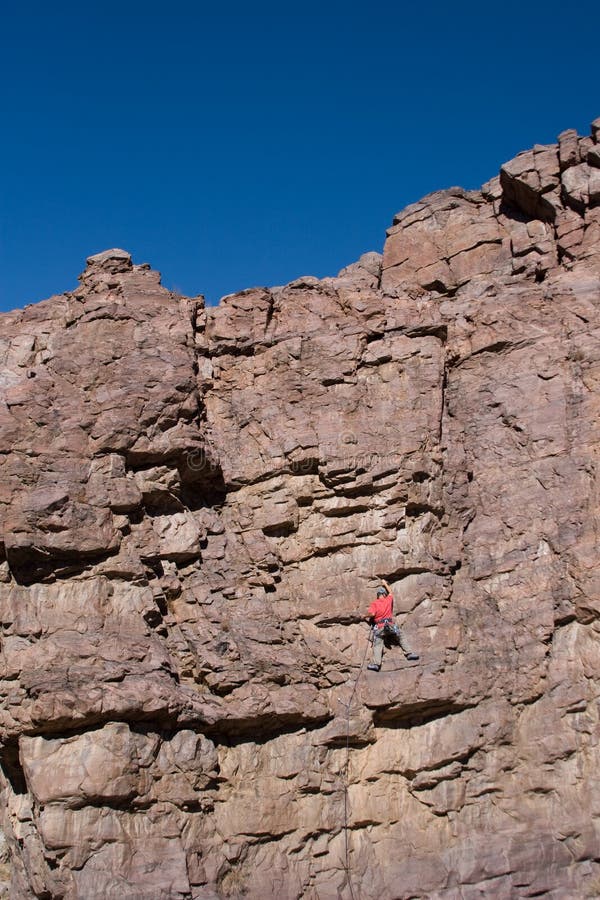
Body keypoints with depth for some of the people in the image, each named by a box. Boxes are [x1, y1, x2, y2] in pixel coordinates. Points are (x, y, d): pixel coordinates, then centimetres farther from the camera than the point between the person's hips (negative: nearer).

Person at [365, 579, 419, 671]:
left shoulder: (374, 603, 4)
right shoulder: (389, 600, 12)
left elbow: (372, 613, -11)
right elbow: (390, 592, 34)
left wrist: (367, 616, 9)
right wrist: (385, 584, 47)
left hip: (379, 626, -1)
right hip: (390, 624, 1)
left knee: (377, 644, -5)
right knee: (401, 637, 17)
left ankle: (376, 663, -18)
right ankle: (409, 653, 8)